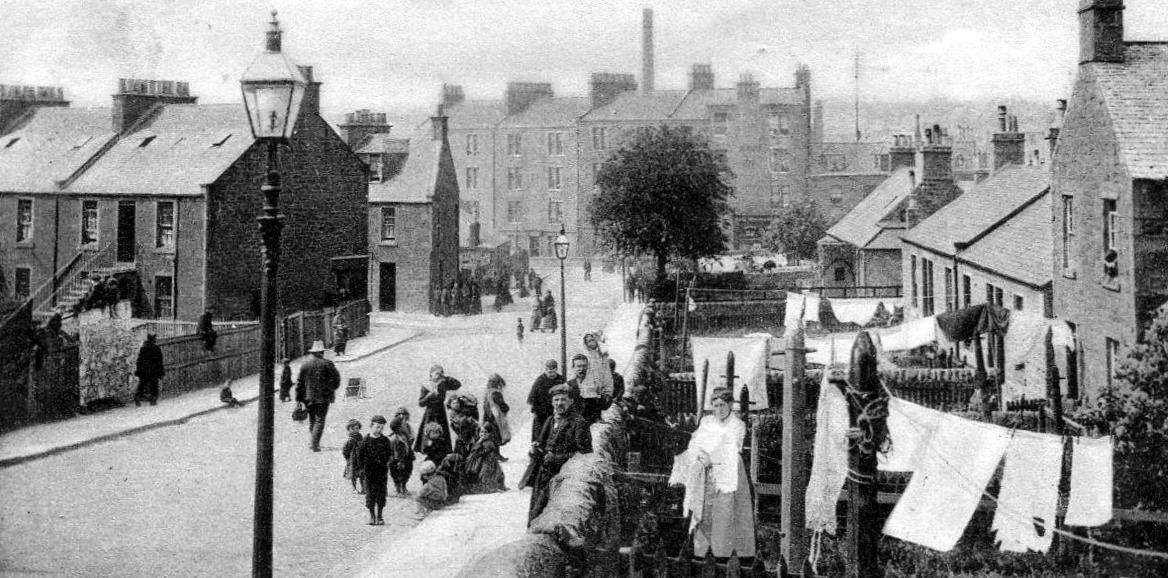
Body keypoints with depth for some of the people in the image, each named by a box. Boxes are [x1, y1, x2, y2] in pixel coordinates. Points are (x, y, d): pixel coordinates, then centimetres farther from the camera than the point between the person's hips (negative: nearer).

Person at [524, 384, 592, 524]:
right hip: (543, 478, 7)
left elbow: (585, 454, -12)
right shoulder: (550, 422, 15)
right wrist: (536, 450, 2)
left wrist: (556, 458, -16)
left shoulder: (578, 423, -7)